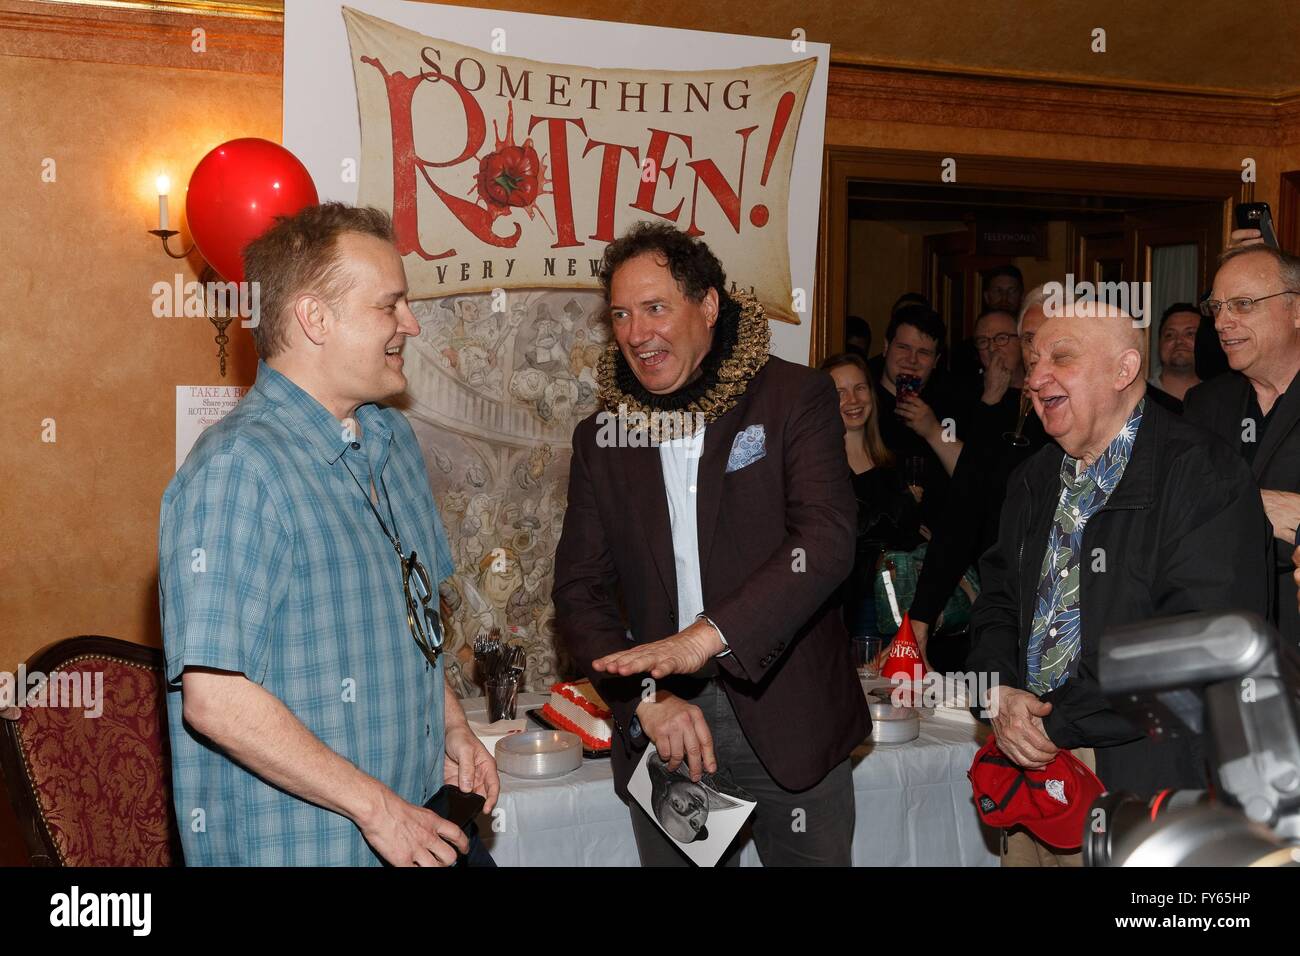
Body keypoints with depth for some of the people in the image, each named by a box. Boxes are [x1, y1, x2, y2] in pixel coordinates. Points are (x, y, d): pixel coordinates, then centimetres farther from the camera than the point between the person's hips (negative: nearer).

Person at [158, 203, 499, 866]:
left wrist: (452, 728, 9)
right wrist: (376, 805, -20)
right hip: (296, 844, -8)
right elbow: (215, 699, -25)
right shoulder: (238, 469, -21)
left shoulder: (392, 439, 8)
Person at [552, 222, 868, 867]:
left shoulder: (795, 396, -4)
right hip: (661, 730, 2)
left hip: (787, 714, -2)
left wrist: (707, 635, -27)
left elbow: (827, 540, -16)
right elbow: (579, 589, 4)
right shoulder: (600, 437, 6)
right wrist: (645, 697, -12)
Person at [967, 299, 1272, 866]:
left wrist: (1057, 722, -17)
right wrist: (999, 697, -6)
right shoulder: (1033, 482, 13)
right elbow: (998, 602, 15)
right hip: (1028, 772, 6)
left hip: (1145, 790, -6)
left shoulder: (1204, 477, -12)